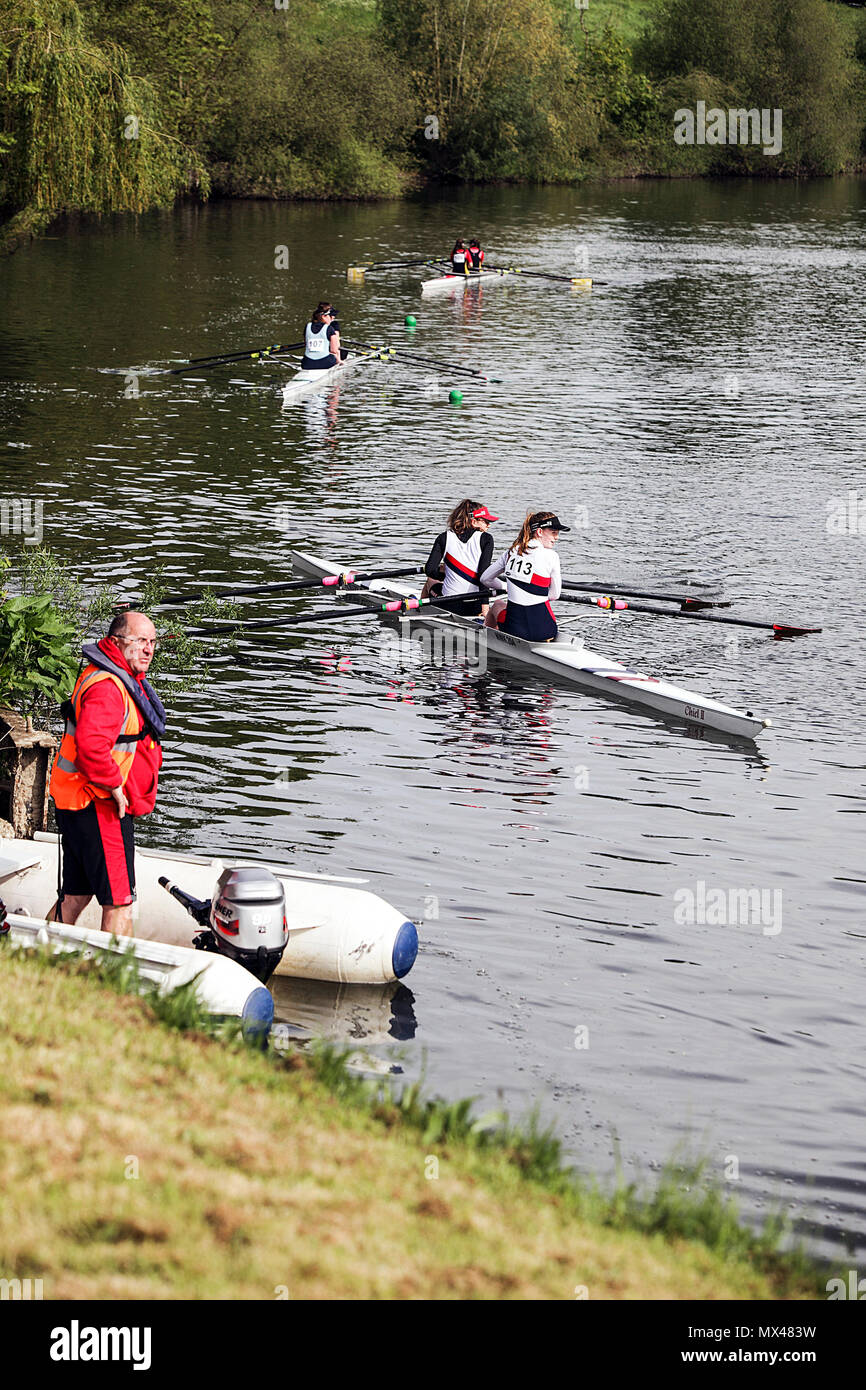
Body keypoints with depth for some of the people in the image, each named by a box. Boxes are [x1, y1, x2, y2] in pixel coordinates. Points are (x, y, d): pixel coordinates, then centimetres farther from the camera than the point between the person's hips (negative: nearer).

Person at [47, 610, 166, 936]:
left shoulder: (127, 680, 15)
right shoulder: (106, 688, -22)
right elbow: (91, 745, -36)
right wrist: (114, 786, -24)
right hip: (99, 809, -11)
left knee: (76, 894, 19)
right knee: (119, 900, -6)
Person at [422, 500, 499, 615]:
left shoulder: (444, 538, -1)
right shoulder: (486, 539, -6)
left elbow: (429, 570, -6)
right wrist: (485, 610, -17)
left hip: (447, 605, 1)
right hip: (474, 608, -1)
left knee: (430, 581, 36)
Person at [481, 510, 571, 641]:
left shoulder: (511, 552, 5)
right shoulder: (551, 556, -7)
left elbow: (485, 579, 18)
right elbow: (554, 595, 1)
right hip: (545, 631, -2)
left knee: (497, 605, 38)